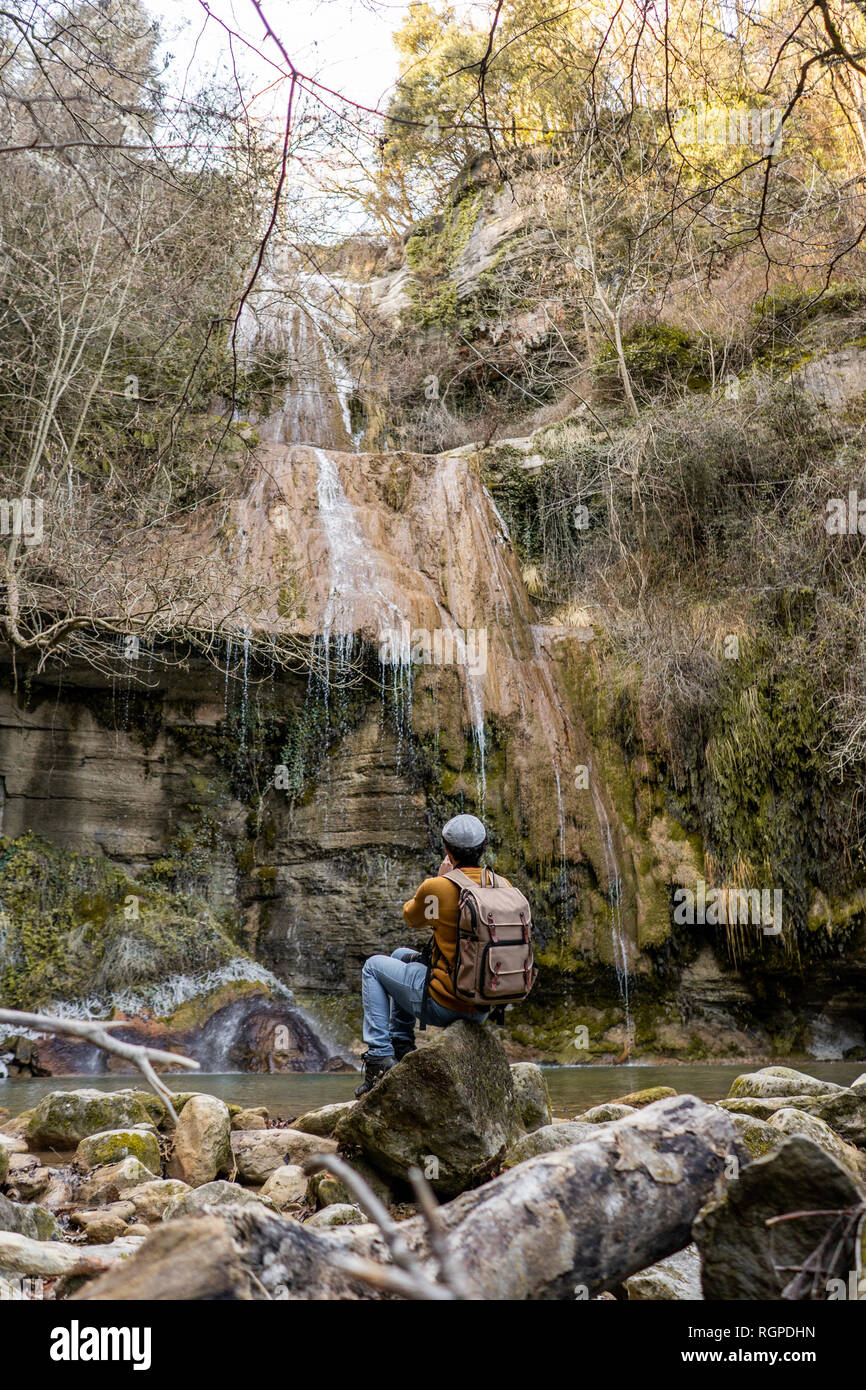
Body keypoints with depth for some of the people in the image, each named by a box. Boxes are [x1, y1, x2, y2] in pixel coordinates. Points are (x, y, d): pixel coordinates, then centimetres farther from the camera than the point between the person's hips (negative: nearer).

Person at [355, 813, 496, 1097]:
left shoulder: (437, 887, -18)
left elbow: (411, 918, 4)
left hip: (443, 1004, -7)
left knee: (374, 967, 18)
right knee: (401, 956, 29)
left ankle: (380, 1055, 9)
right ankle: (402, 1046, 35)